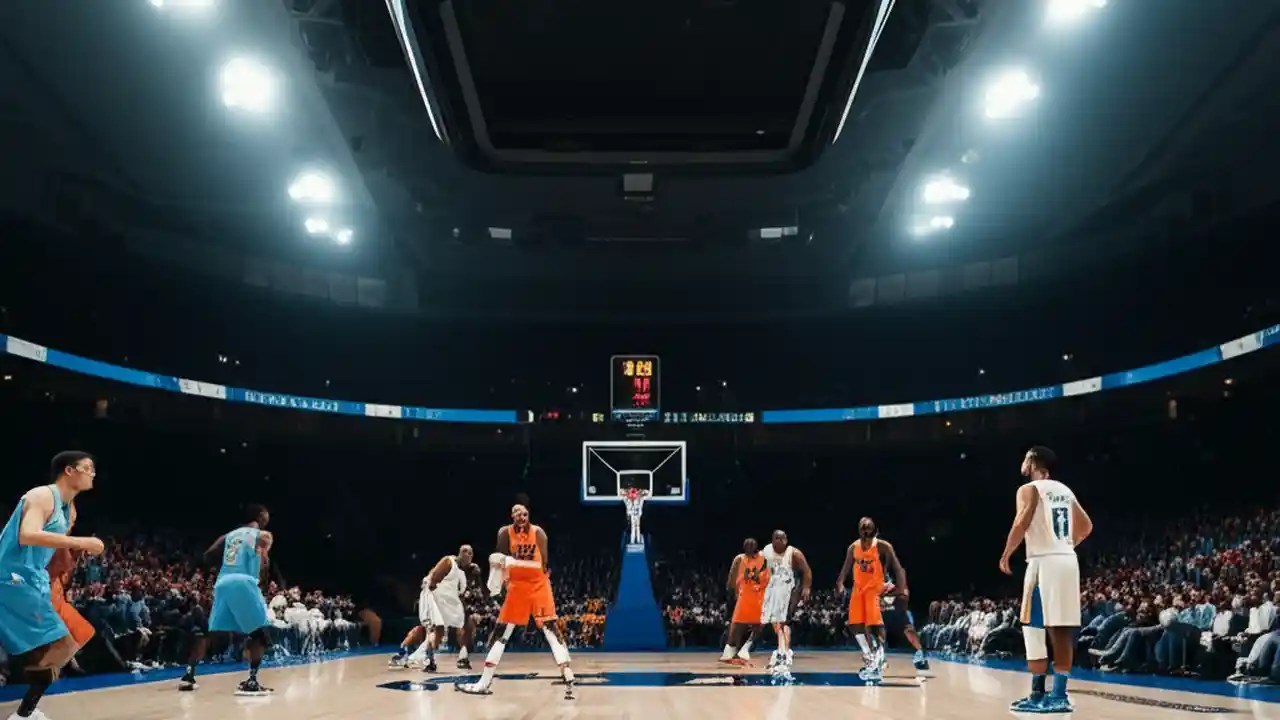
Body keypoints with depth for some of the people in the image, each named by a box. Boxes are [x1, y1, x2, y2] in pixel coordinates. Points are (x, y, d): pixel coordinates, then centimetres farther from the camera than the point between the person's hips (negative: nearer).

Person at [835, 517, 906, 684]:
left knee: (874, 622, -19)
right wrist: (840, 584, 2)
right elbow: (846, 568, 16)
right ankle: (870, 657, 12)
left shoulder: (883, 546, -9)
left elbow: (897, 568, -11)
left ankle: (879, 658, -9)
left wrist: (902, 587, -23)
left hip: (875, 587, -5)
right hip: (858, 588, 6)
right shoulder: (853, 547, 6)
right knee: (855, 624, 0)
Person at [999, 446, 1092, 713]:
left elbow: (1021, 523, -17)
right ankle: (1059, 694, 10)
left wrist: (1006, 555, -6)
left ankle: (1038, 695, -4)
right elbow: (1086, 526, 19)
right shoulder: (1065, 490, 19)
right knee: (1062, 630, 8)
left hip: (1044, 562, -7)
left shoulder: (1029, 489, -4)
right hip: (1069, 561, 8)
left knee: (1034, 628, -3)